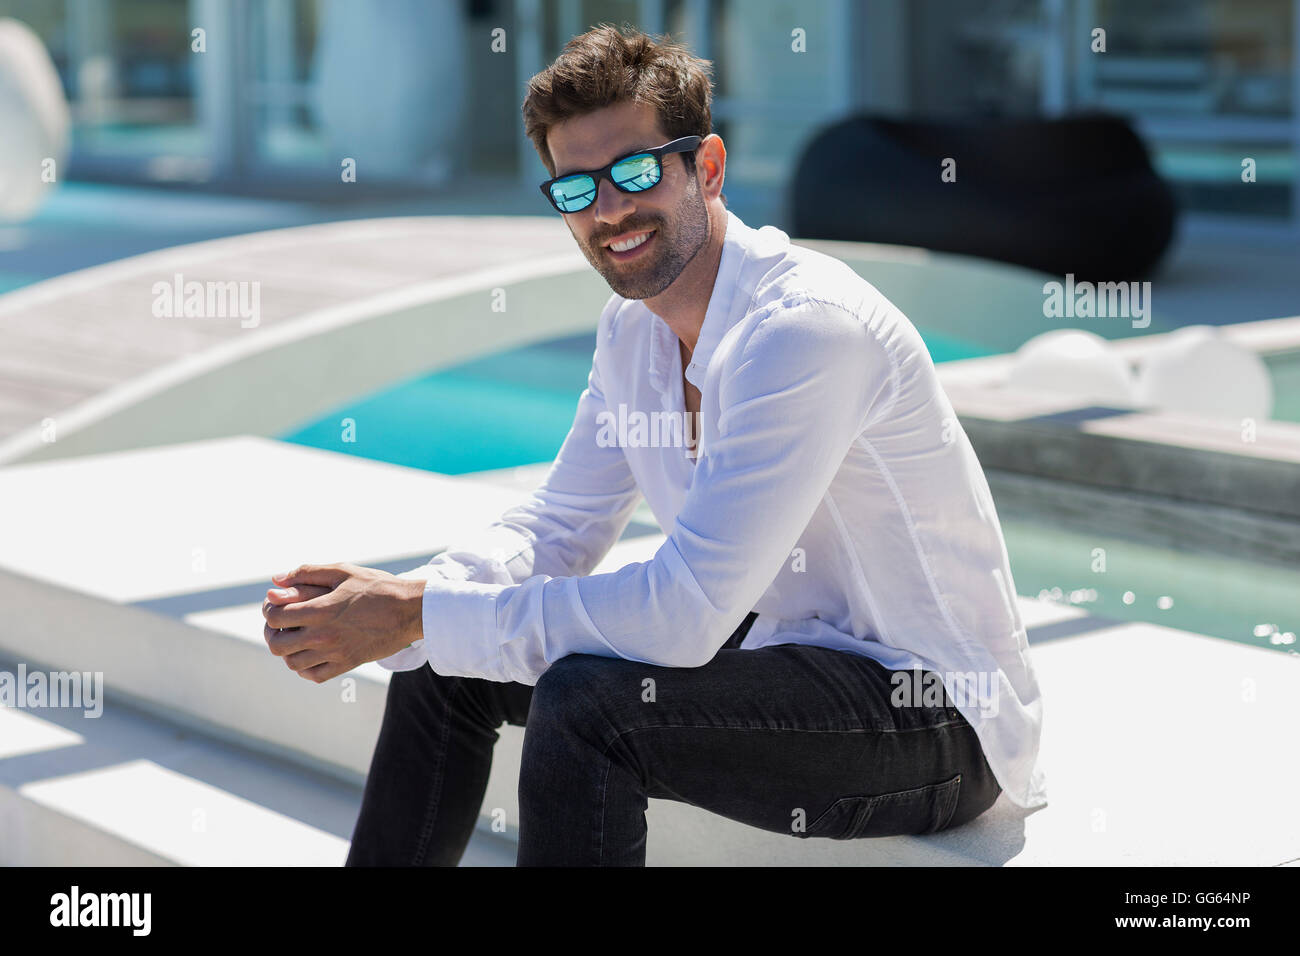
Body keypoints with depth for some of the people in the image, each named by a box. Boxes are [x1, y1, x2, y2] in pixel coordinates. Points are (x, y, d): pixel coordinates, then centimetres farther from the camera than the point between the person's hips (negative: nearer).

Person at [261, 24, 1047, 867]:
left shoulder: (806, 325, -26)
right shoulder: (634, 325, 3)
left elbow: (683, 611, -31)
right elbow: (560, 528, 10)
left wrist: (416, 614, -25)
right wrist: (398, 601, -10)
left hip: (939, 720, -9)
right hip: (778, 643, 9)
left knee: (584, 700, -30)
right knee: (442, 655, 6)